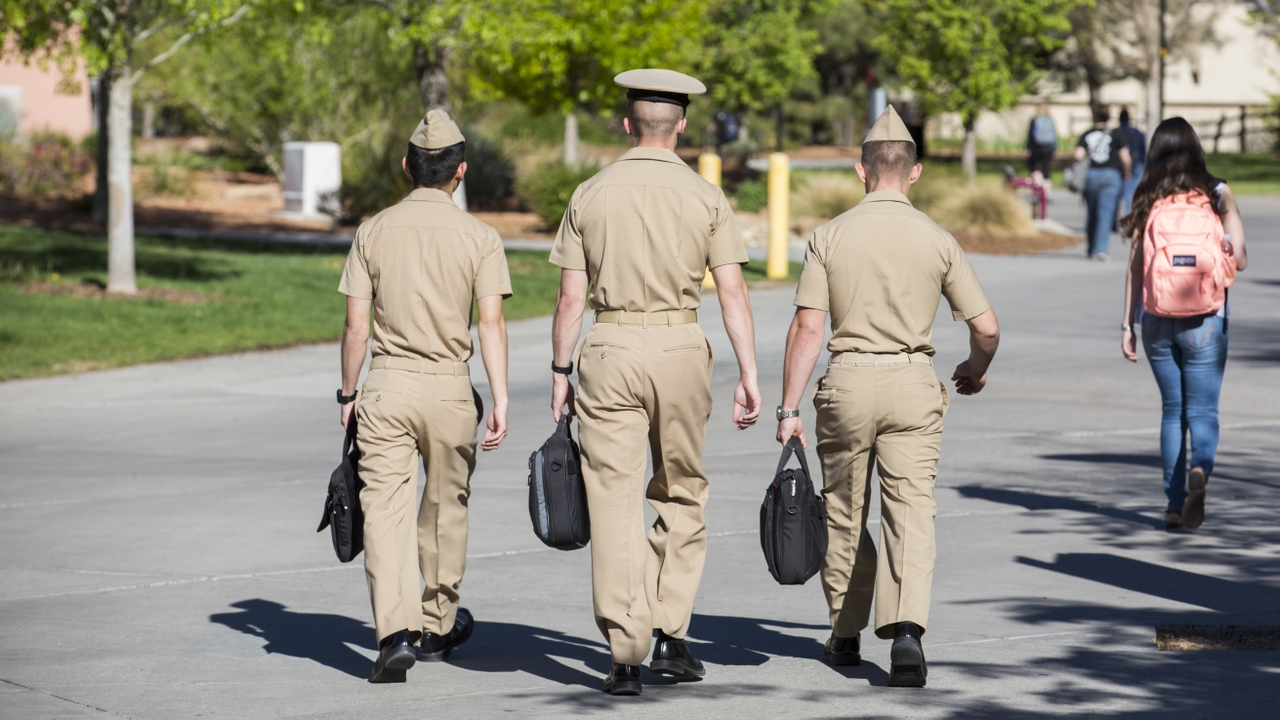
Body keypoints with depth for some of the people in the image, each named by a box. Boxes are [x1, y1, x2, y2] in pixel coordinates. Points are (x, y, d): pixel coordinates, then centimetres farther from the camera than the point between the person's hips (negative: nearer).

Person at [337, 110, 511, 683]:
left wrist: (347, 392, 12)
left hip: (386, 384, 0)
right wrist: (500, 400, -10)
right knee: (445, 508, 16)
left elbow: (356, 323, 1)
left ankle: (397, 631, -20)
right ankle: (439, 626, 30)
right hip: (449, 386, 0)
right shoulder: (479, 237, -2)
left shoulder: (374, 231, 2)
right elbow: (491, 323, -9)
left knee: (386, 509, -4)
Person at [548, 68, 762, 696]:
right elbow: (732, 294, -4)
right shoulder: (705, 198, 1)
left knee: (615, 502, -1)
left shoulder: (591, 196, 2)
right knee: (681, 494, 16)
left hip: (610, 350, 0)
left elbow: (570, 298, 1)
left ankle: (626, 655, -6)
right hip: (681, 350, 1)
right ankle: (670, 637, 11)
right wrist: (748, 373, -1)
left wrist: (560, 372, 9)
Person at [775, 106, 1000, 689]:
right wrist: (976, 371, 22)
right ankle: (906, 629, -22)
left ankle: (846, 636, 25)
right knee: (911, 510, -3)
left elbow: (807, 327, -7)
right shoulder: (937, 241, 0)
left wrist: (790, 407, -4)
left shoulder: (830, 237, -2)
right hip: (913, 383, 0)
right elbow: (987, 328, 0)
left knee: (844, 511, 15)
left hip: (848, 381, 0)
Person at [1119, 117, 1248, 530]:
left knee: (1172, 410, 14)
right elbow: (1240, 259, -2)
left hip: (1157, 320, 2)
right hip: (1204, 319, -2)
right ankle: (1200, 469, -29)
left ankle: (1175, 504, 14)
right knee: (1202, 411, 1)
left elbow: (1135, 266, 0)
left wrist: (1127, 323, 5)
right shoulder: (1218, 194, -3)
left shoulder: (1147, 199, 1)